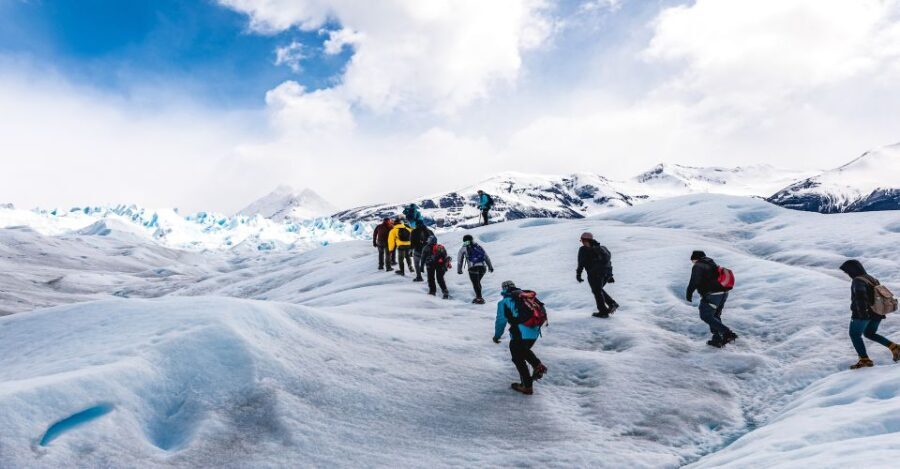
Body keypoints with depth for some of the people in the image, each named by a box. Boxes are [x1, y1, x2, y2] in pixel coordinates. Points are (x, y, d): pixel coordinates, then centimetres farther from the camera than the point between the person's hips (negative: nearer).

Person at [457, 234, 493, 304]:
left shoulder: (464, 248, 15)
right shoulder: (479, 246, 23)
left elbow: (459, 260, 16)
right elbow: (486, 257, 19)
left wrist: (459, 270, 23)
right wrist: (490, 267, 19)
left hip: (473, 267, -4)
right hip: (483, 267, 4)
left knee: (475, 283, 3)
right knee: (478, 282, 21)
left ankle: (479, 299, -3)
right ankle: (478, 297, 24)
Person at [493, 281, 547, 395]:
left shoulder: (504, 302, 1)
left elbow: (501, 321, 1)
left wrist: (497, 336, 15)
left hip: (520, 334, -6)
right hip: (535, 331, 6)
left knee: (518, 358, 12)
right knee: (524, 350, 32)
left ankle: (527, 386, 14)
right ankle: (538, 365, 13)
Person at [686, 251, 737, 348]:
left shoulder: (698, 266, -6)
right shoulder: (713, 265, 21)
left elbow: (694, 281, -19)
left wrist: (689, 293, -14)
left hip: (712, 295, -9)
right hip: (723, 293, 9)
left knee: (705, 316, -1)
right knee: (715, 316, 19)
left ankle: (727, 333, -10)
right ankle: (717, 339, 17)